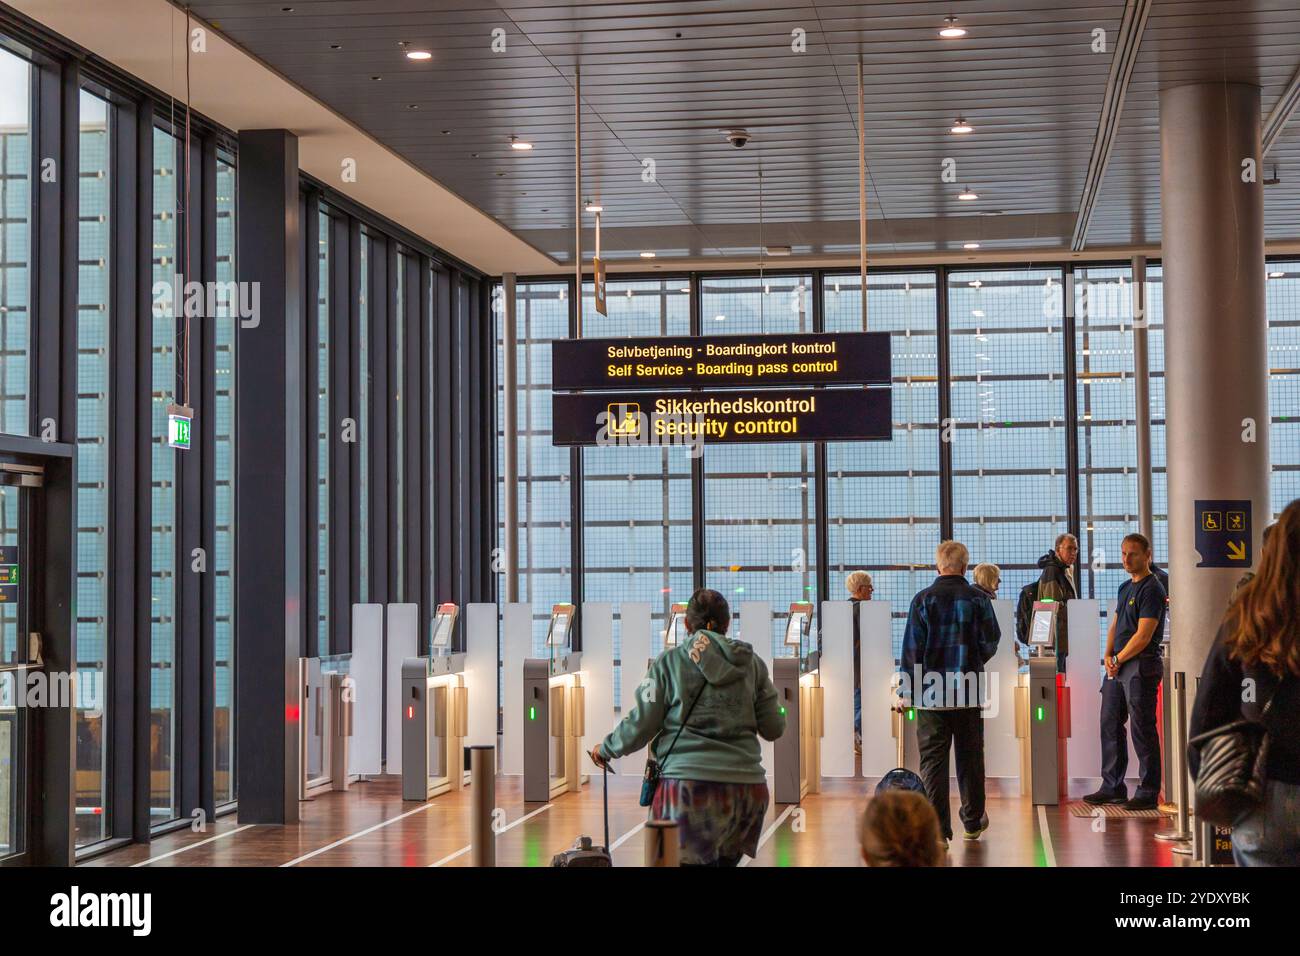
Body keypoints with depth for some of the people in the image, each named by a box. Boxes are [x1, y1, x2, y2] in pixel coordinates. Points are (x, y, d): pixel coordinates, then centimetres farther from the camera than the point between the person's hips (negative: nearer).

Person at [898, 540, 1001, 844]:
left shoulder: (923, 600, -4)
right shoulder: (979, 599, -1)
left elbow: (911, 648, -5)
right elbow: (991, 642, 2)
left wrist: (906, 690, 1)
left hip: (931, 692, -1)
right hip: (969, 692, 2)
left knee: (933, 759, 1)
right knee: (970, 757, 14)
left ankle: (938, 829, -4)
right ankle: (972, 822, 25)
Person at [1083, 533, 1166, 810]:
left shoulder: (1151, 589, -10)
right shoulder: (1125, 587, 17)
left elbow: (1143, 635, -16)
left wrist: (1118, 659, -10)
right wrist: (1108, 656, 3)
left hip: (1141, 665, -9)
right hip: (1117, 666, 9)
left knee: (1142, 729, -5)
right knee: (1110, 725, 10)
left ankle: (1148, 792, 0)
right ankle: (1113, 787, 17)